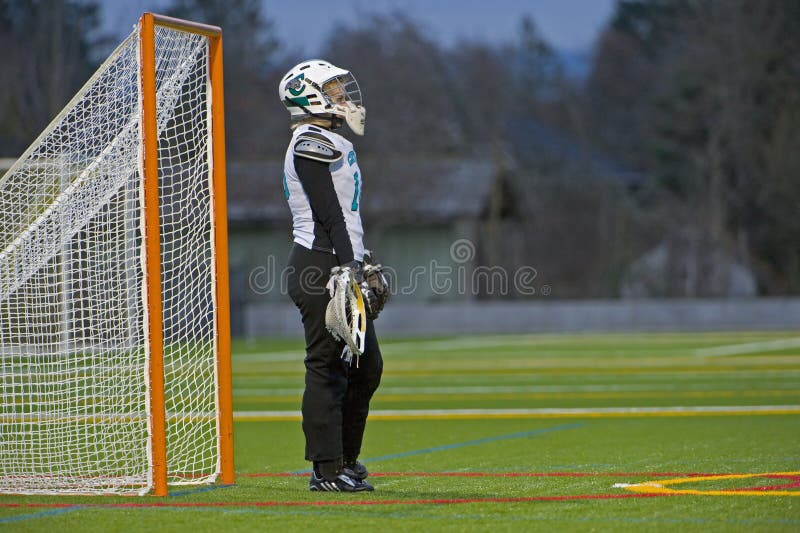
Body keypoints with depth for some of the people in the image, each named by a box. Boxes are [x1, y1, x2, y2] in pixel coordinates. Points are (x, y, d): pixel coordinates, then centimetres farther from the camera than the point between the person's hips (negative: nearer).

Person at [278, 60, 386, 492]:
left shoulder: (329, 144, 22)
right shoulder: (311, 144, -11)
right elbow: (328, 215, -18)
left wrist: (361, 263, 26)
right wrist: (351, 270, -22)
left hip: (340, 269, 11)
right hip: (320, 269, -11)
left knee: (366, 367, 13)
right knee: (327, 368, -8)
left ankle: (345, 460, 21)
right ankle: (328, 469, -6)